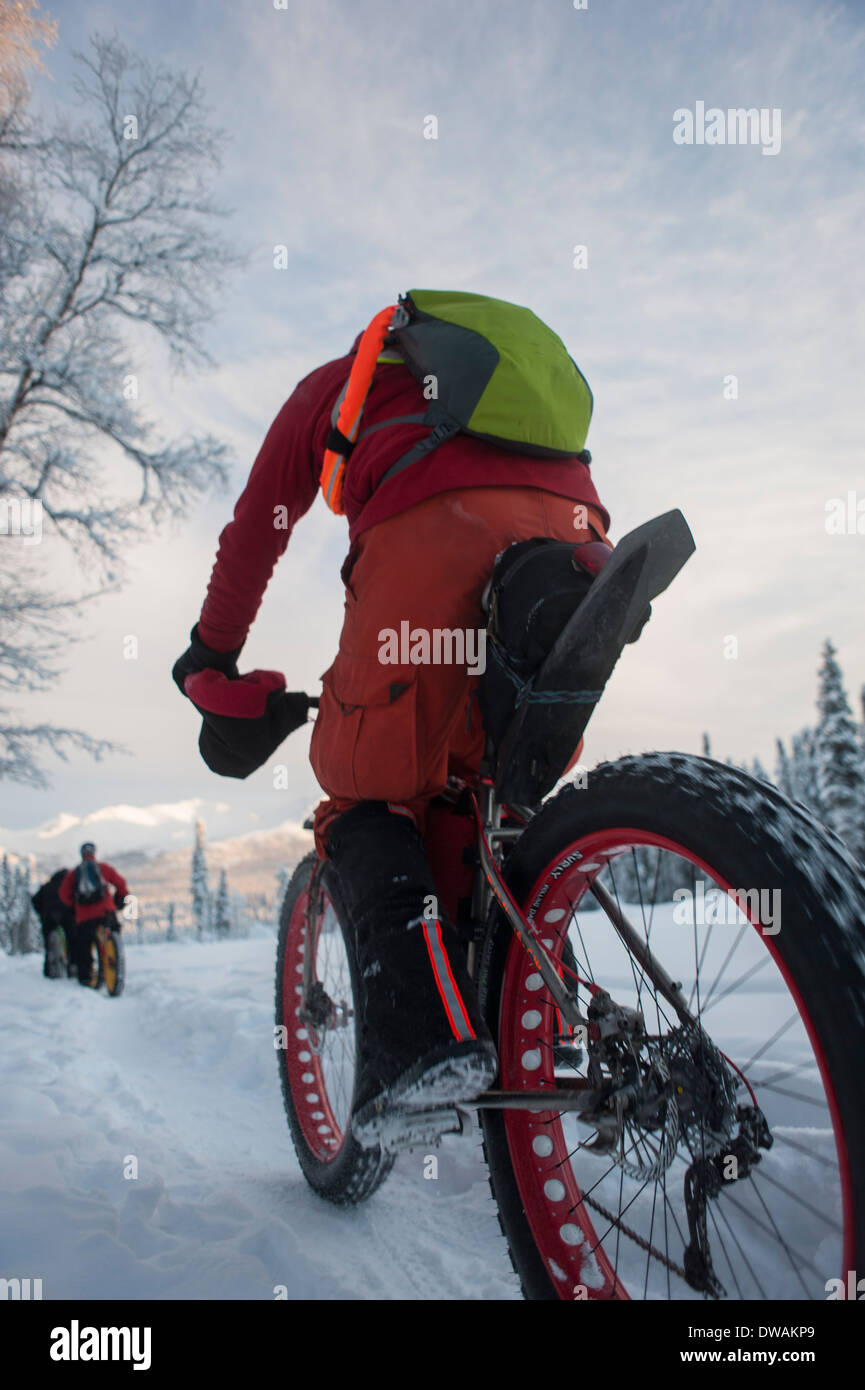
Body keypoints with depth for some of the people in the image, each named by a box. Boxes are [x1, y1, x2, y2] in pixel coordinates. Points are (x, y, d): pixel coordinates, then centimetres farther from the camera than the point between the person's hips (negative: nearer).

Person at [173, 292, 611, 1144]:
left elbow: (255, 533, 30)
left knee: (365, 794, 7)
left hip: (432, 533, -4)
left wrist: (211, 668, 38)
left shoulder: (337, 381, 33)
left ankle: (424, 1028, -13)